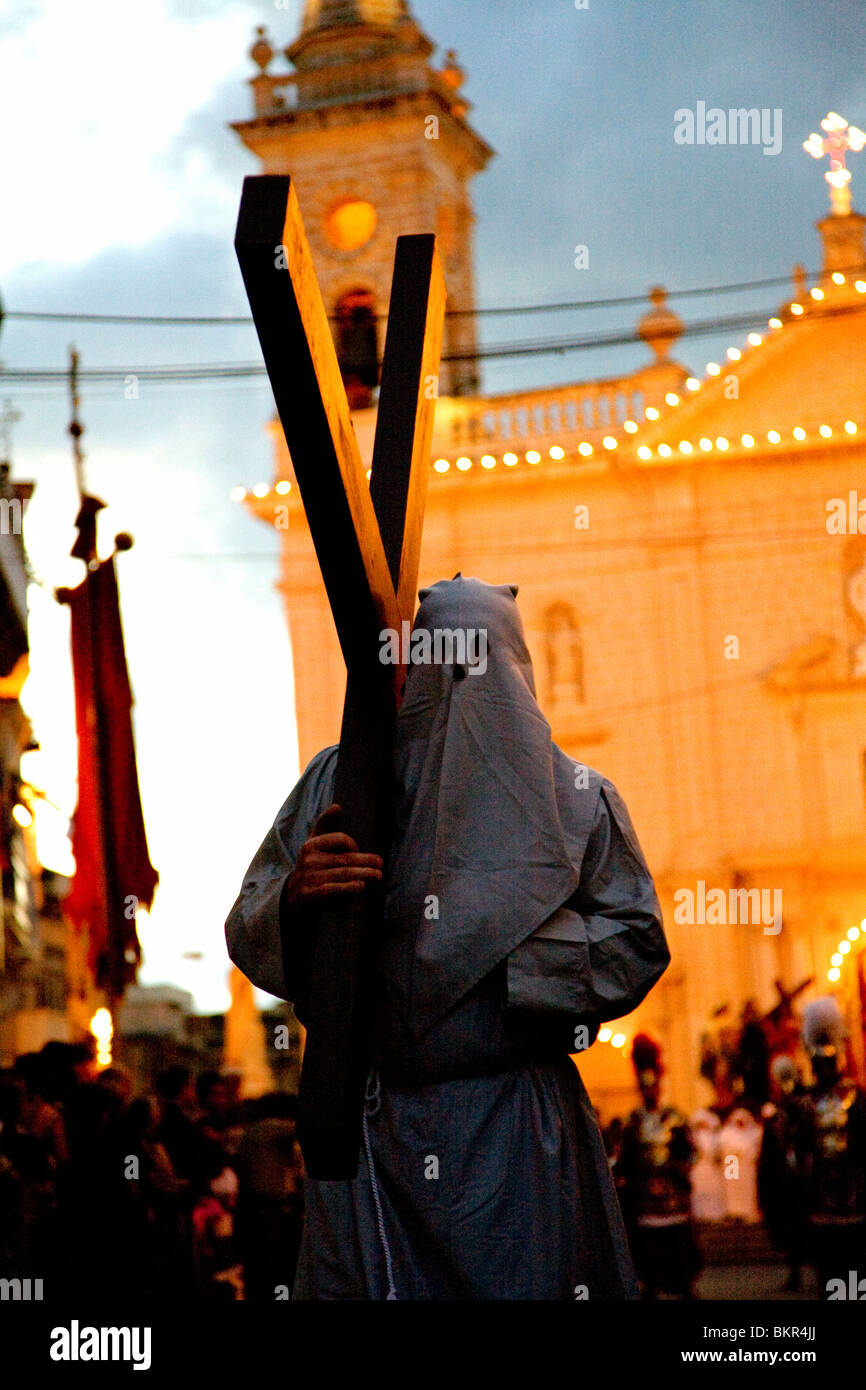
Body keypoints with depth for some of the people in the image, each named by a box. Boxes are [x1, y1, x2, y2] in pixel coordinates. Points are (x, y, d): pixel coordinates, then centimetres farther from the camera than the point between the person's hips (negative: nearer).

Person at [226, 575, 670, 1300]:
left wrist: (502, 940, -12)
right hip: (366, 1131, 1)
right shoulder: (336, 781, 7)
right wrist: (295, 897, -18)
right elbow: (248, 938, 4)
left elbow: (637, 946, -1)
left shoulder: (577, 797, 4)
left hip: (517, 1140, -1)